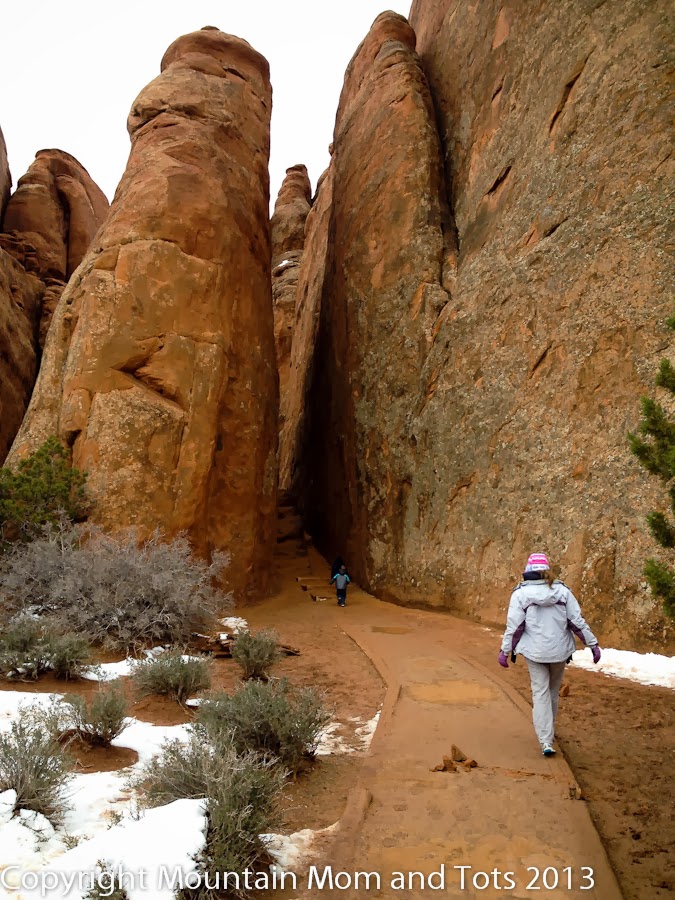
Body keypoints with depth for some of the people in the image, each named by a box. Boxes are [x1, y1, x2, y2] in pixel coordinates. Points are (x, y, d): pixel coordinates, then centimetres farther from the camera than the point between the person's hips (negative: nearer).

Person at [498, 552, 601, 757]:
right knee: (553, 692, 20)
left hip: (535, 652, -2)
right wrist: (593, 644, 5)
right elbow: (577, 621, -3)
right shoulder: (563, 591, -1)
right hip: (560, 651, 2)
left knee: (540, 693, 4)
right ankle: (548, 730, 36)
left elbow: (514, 626, -9)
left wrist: (505, 651, -2)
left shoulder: (520, 594, -7)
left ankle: (546, 741, -4)